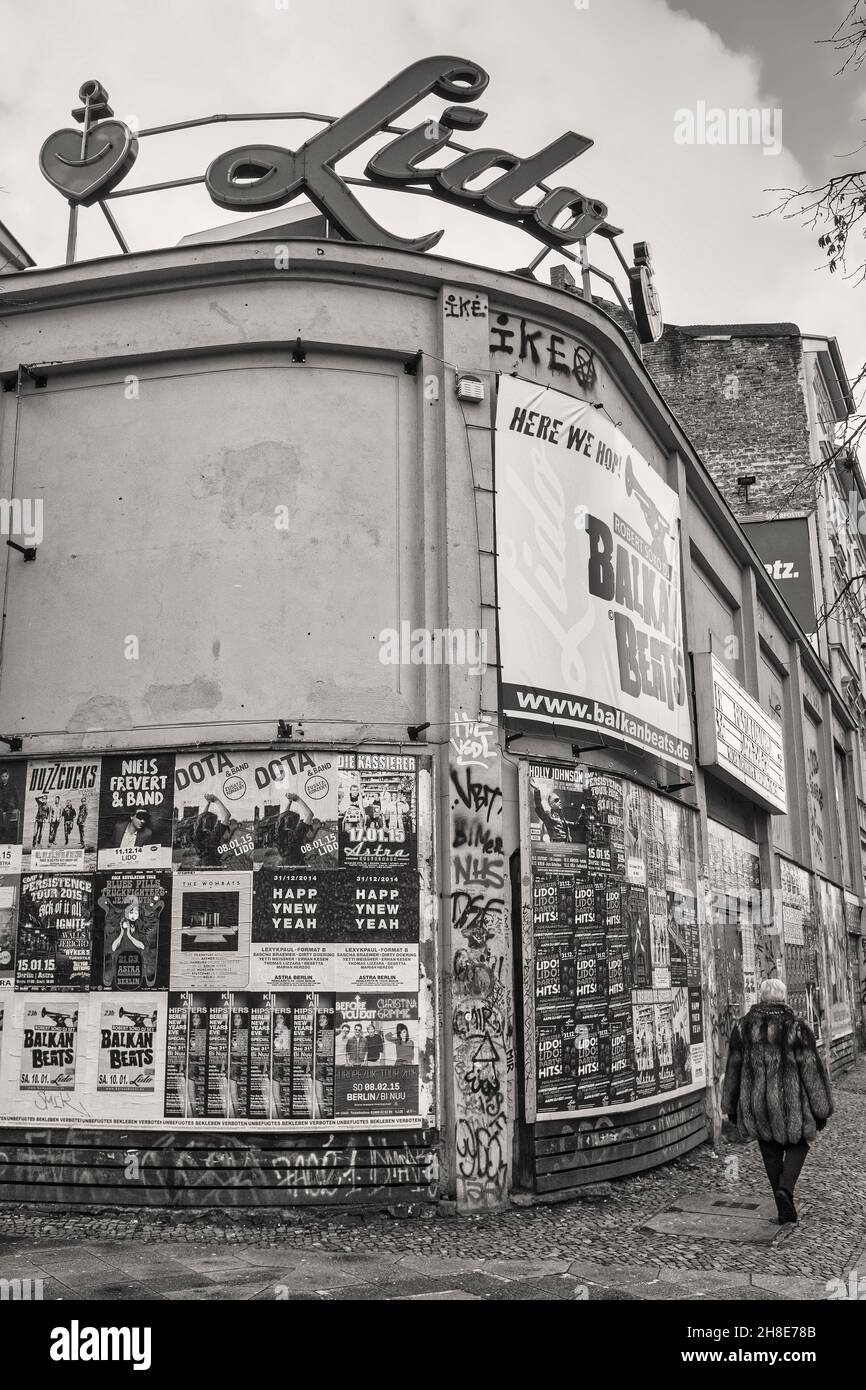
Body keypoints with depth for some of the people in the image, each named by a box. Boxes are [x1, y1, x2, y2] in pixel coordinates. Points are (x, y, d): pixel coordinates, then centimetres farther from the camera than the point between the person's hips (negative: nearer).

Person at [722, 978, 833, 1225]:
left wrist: (732, 1109, 14)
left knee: (772, 1154, 16)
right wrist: (821, 1110, 0)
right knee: (797, 1144, 19)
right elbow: (812, 1072, -9)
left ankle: (786, 1210, 16)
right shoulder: (797, 1028, -9)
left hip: (756, 1105, 2)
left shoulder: (742, 1028, 0)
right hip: (791, 1103, -2)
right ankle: (785, 1189, -4)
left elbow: (733, 1070, 5)